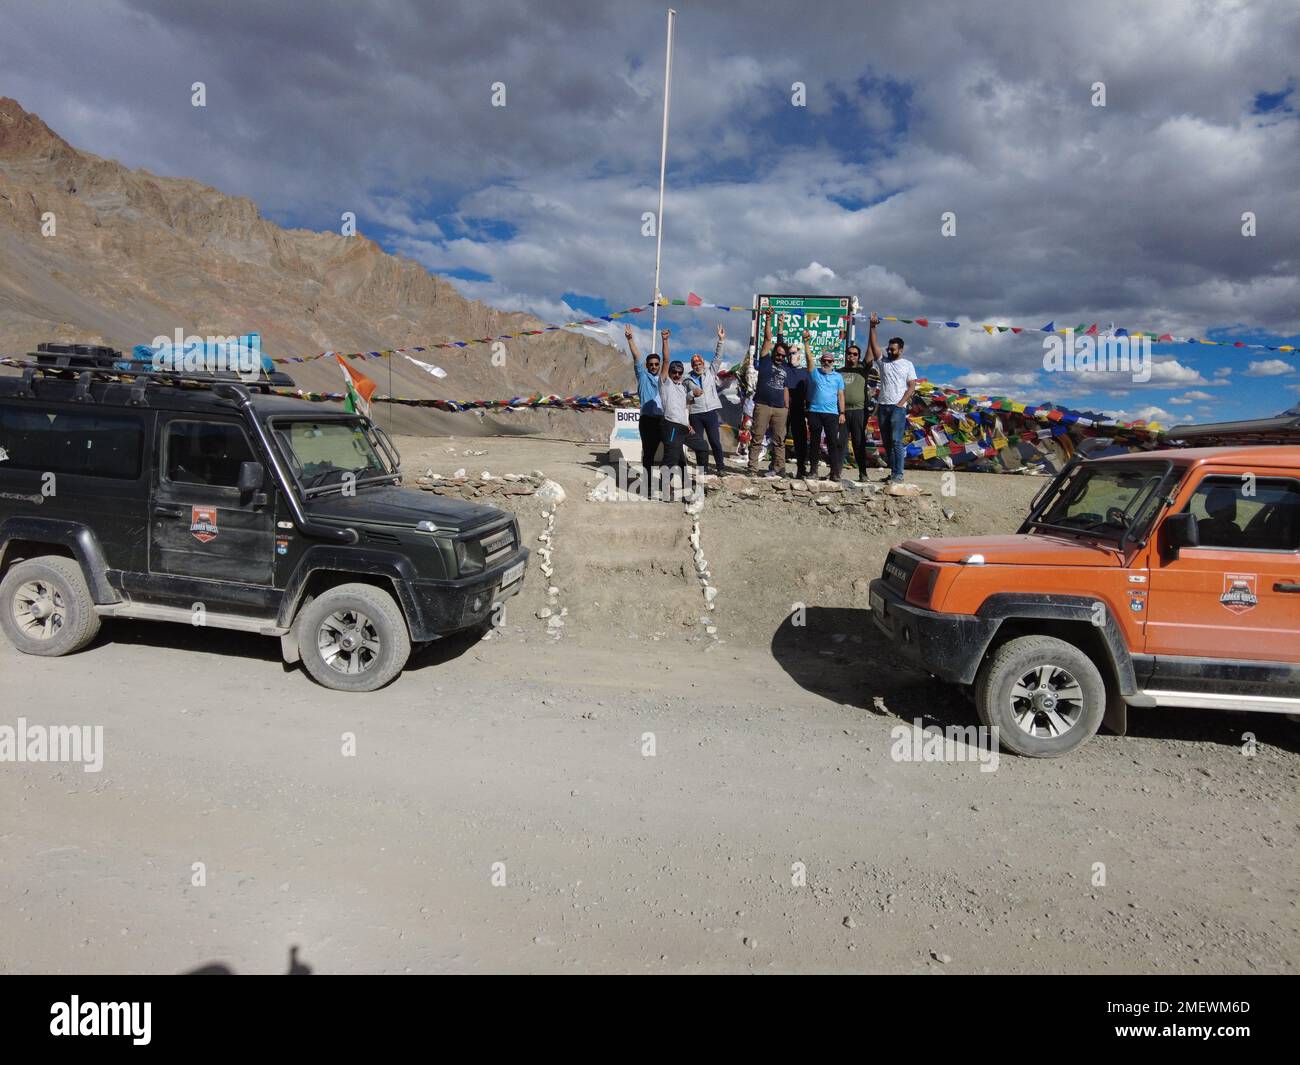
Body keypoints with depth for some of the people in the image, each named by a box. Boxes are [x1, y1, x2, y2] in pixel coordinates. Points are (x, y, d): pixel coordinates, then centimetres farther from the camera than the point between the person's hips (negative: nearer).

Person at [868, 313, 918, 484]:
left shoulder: (907, 365, 5)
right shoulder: (883, 361, 13)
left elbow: (911, 387, -1)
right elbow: (873, 345, 0)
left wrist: (901, 404, -12)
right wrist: (872, 327, -10)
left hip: (898, 407, -5)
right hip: (883, 407, 5)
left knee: (896, 441, -13)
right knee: (886, 442, 6)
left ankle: (898, 475, -15)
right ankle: (893, 472, 13)